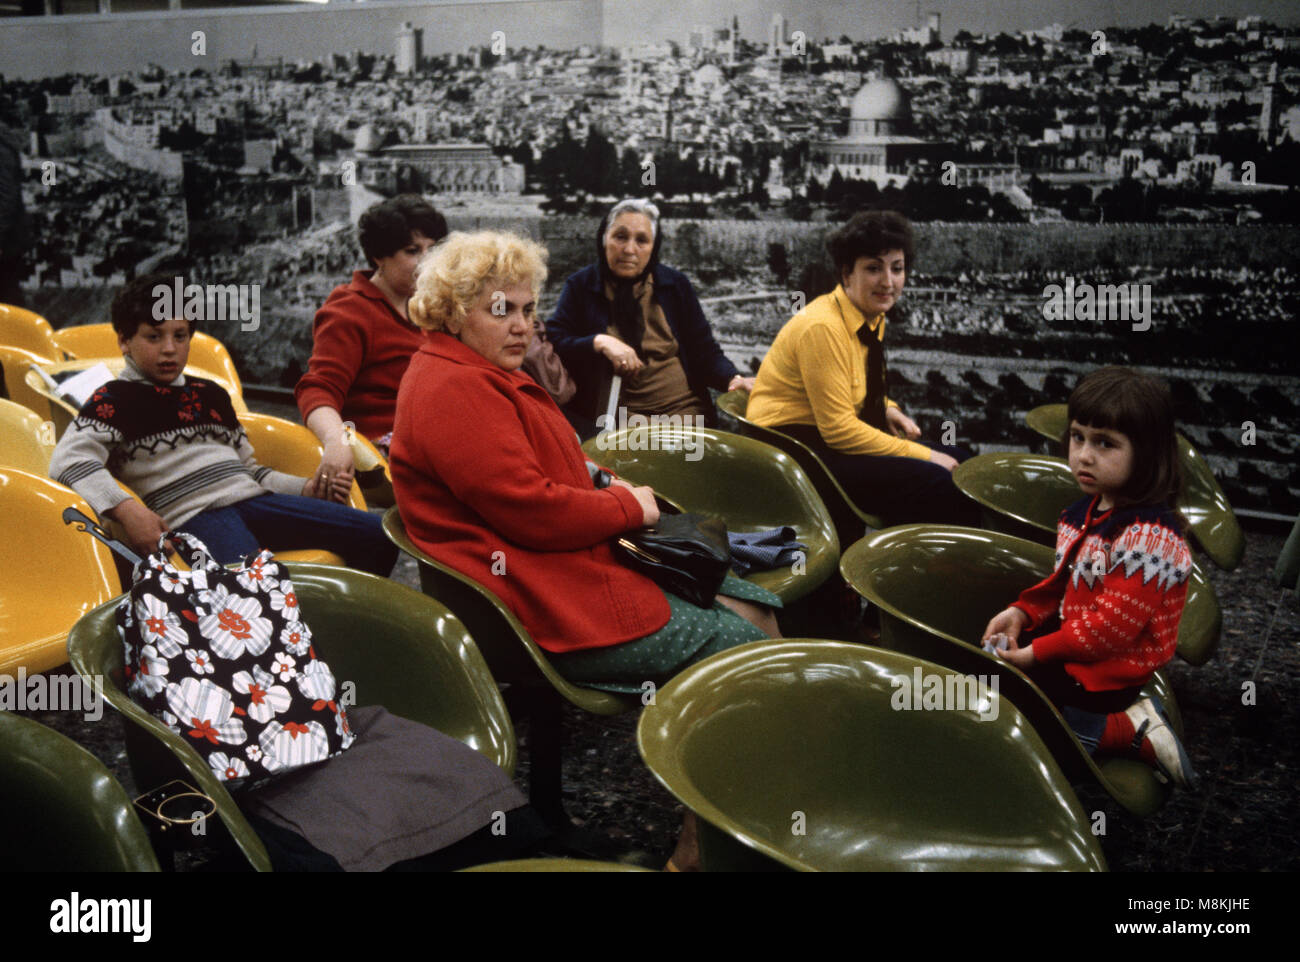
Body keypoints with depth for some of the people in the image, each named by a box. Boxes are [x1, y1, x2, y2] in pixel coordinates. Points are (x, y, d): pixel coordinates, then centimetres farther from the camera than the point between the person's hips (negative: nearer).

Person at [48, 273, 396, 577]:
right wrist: (126, 508, -25)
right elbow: (68, 460, -9)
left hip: (252, 498, 7)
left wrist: (307, 488, 17)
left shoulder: (210, 395, 28)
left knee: (377, 536, -7)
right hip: (193, 514, -7)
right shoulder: (116, 399, 7)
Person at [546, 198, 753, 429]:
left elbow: (704, 349, 12)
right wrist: (599, 342, -19)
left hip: (683, 405, 3)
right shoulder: (580, 286, 8)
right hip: (614, 409, -2)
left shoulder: (675, 284, 13)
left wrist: (733, 379, -8)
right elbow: (554, 342, -2)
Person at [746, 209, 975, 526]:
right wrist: (923, 455, -18)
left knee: (957, 461, 3)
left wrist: (886, 409, 3)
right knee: (937, 485, -23)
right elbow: (838, 429, -23)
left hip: (832, 434, 10)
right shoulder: (823, 327, -22)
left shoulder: (874, 317, 7)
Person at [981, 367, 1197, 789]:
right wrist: (1022, 613, -2)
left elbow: (1115, 625, -27)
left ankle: (1131, 731, -7)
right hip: (1075, 636, 10)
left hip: (1108, 670, -10)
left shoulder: (1147, 535, -27)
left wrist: (1037, 654, -22)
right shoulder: (1088, 510, 2)